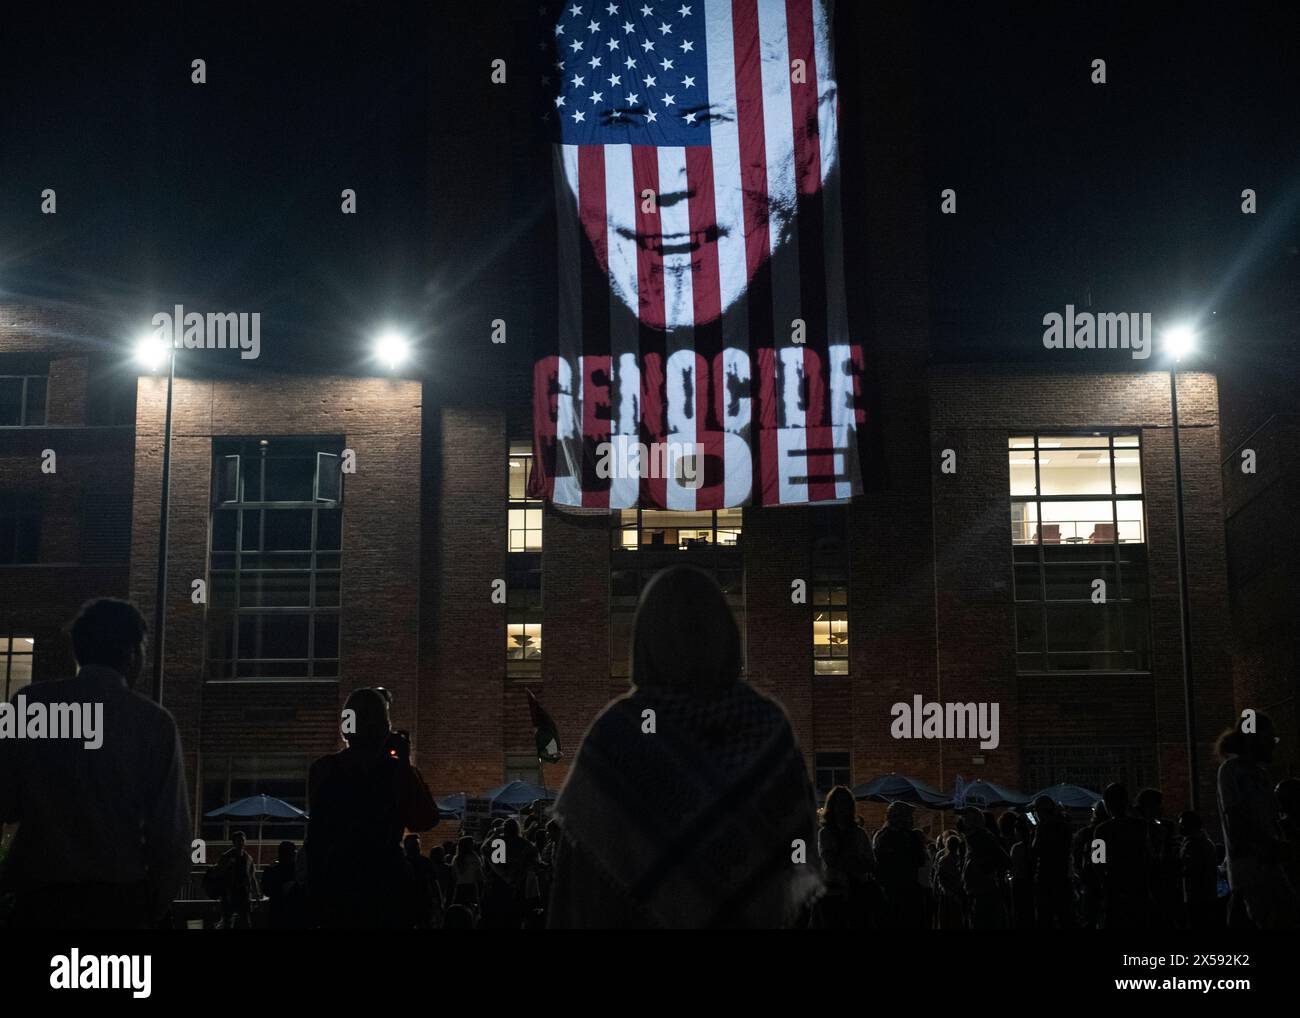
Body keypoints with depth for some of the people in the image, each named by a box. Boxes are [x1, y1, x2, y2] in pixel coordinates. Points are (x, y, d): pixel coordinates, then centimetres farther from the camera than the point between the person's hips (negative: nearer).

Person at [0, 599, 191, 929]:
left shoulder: (30, 703, -2)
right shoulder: (154, 722, -5)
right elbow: (170, 827, -6)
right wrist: (153, 908, 8)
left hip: (40, 893, 1)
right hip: (120, 898, -1)